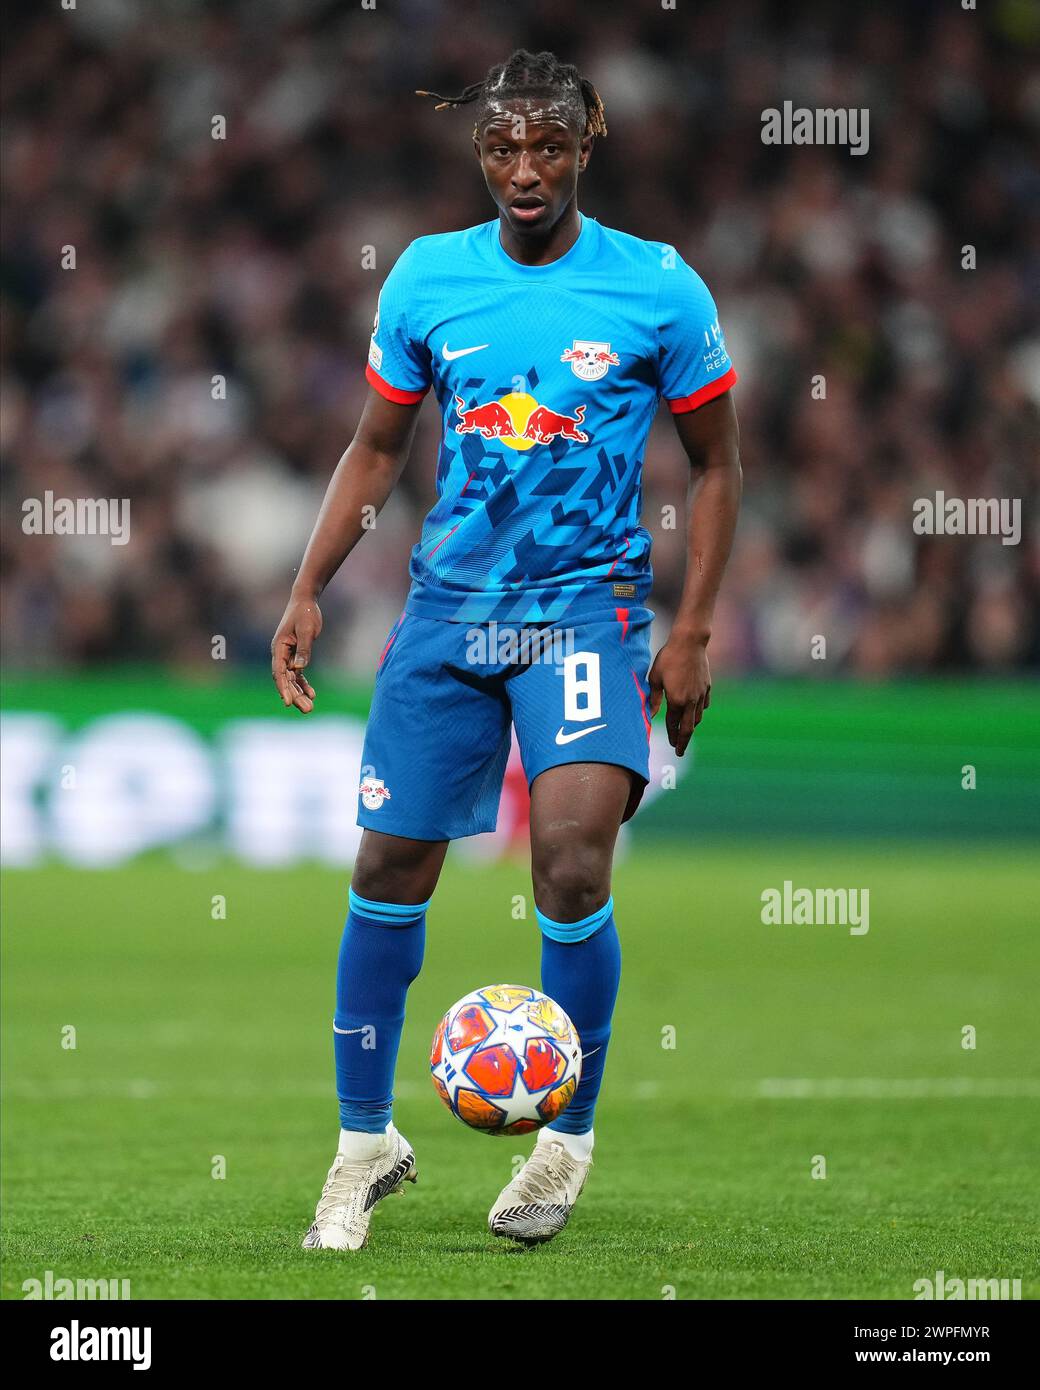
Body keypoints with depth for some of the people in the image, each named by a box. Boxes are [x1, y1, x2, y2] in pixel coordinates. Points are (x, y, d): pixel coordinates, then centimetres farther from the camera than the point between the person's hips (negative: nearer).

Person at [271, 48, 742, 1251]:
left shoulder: (657, 288, -5)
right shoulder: (426, 278, 2)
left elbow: (714, 464, 5)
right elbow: (377, 447, 14)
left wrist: (692, 633, -1)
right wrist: (307, 592, 6)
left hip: (587, 605, -3)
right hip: (449, 607, 3)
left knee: (570, 865, -19)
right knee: (388, 869, 1)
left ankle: (567, 1141, 0)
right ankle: (365, 1141, 19)